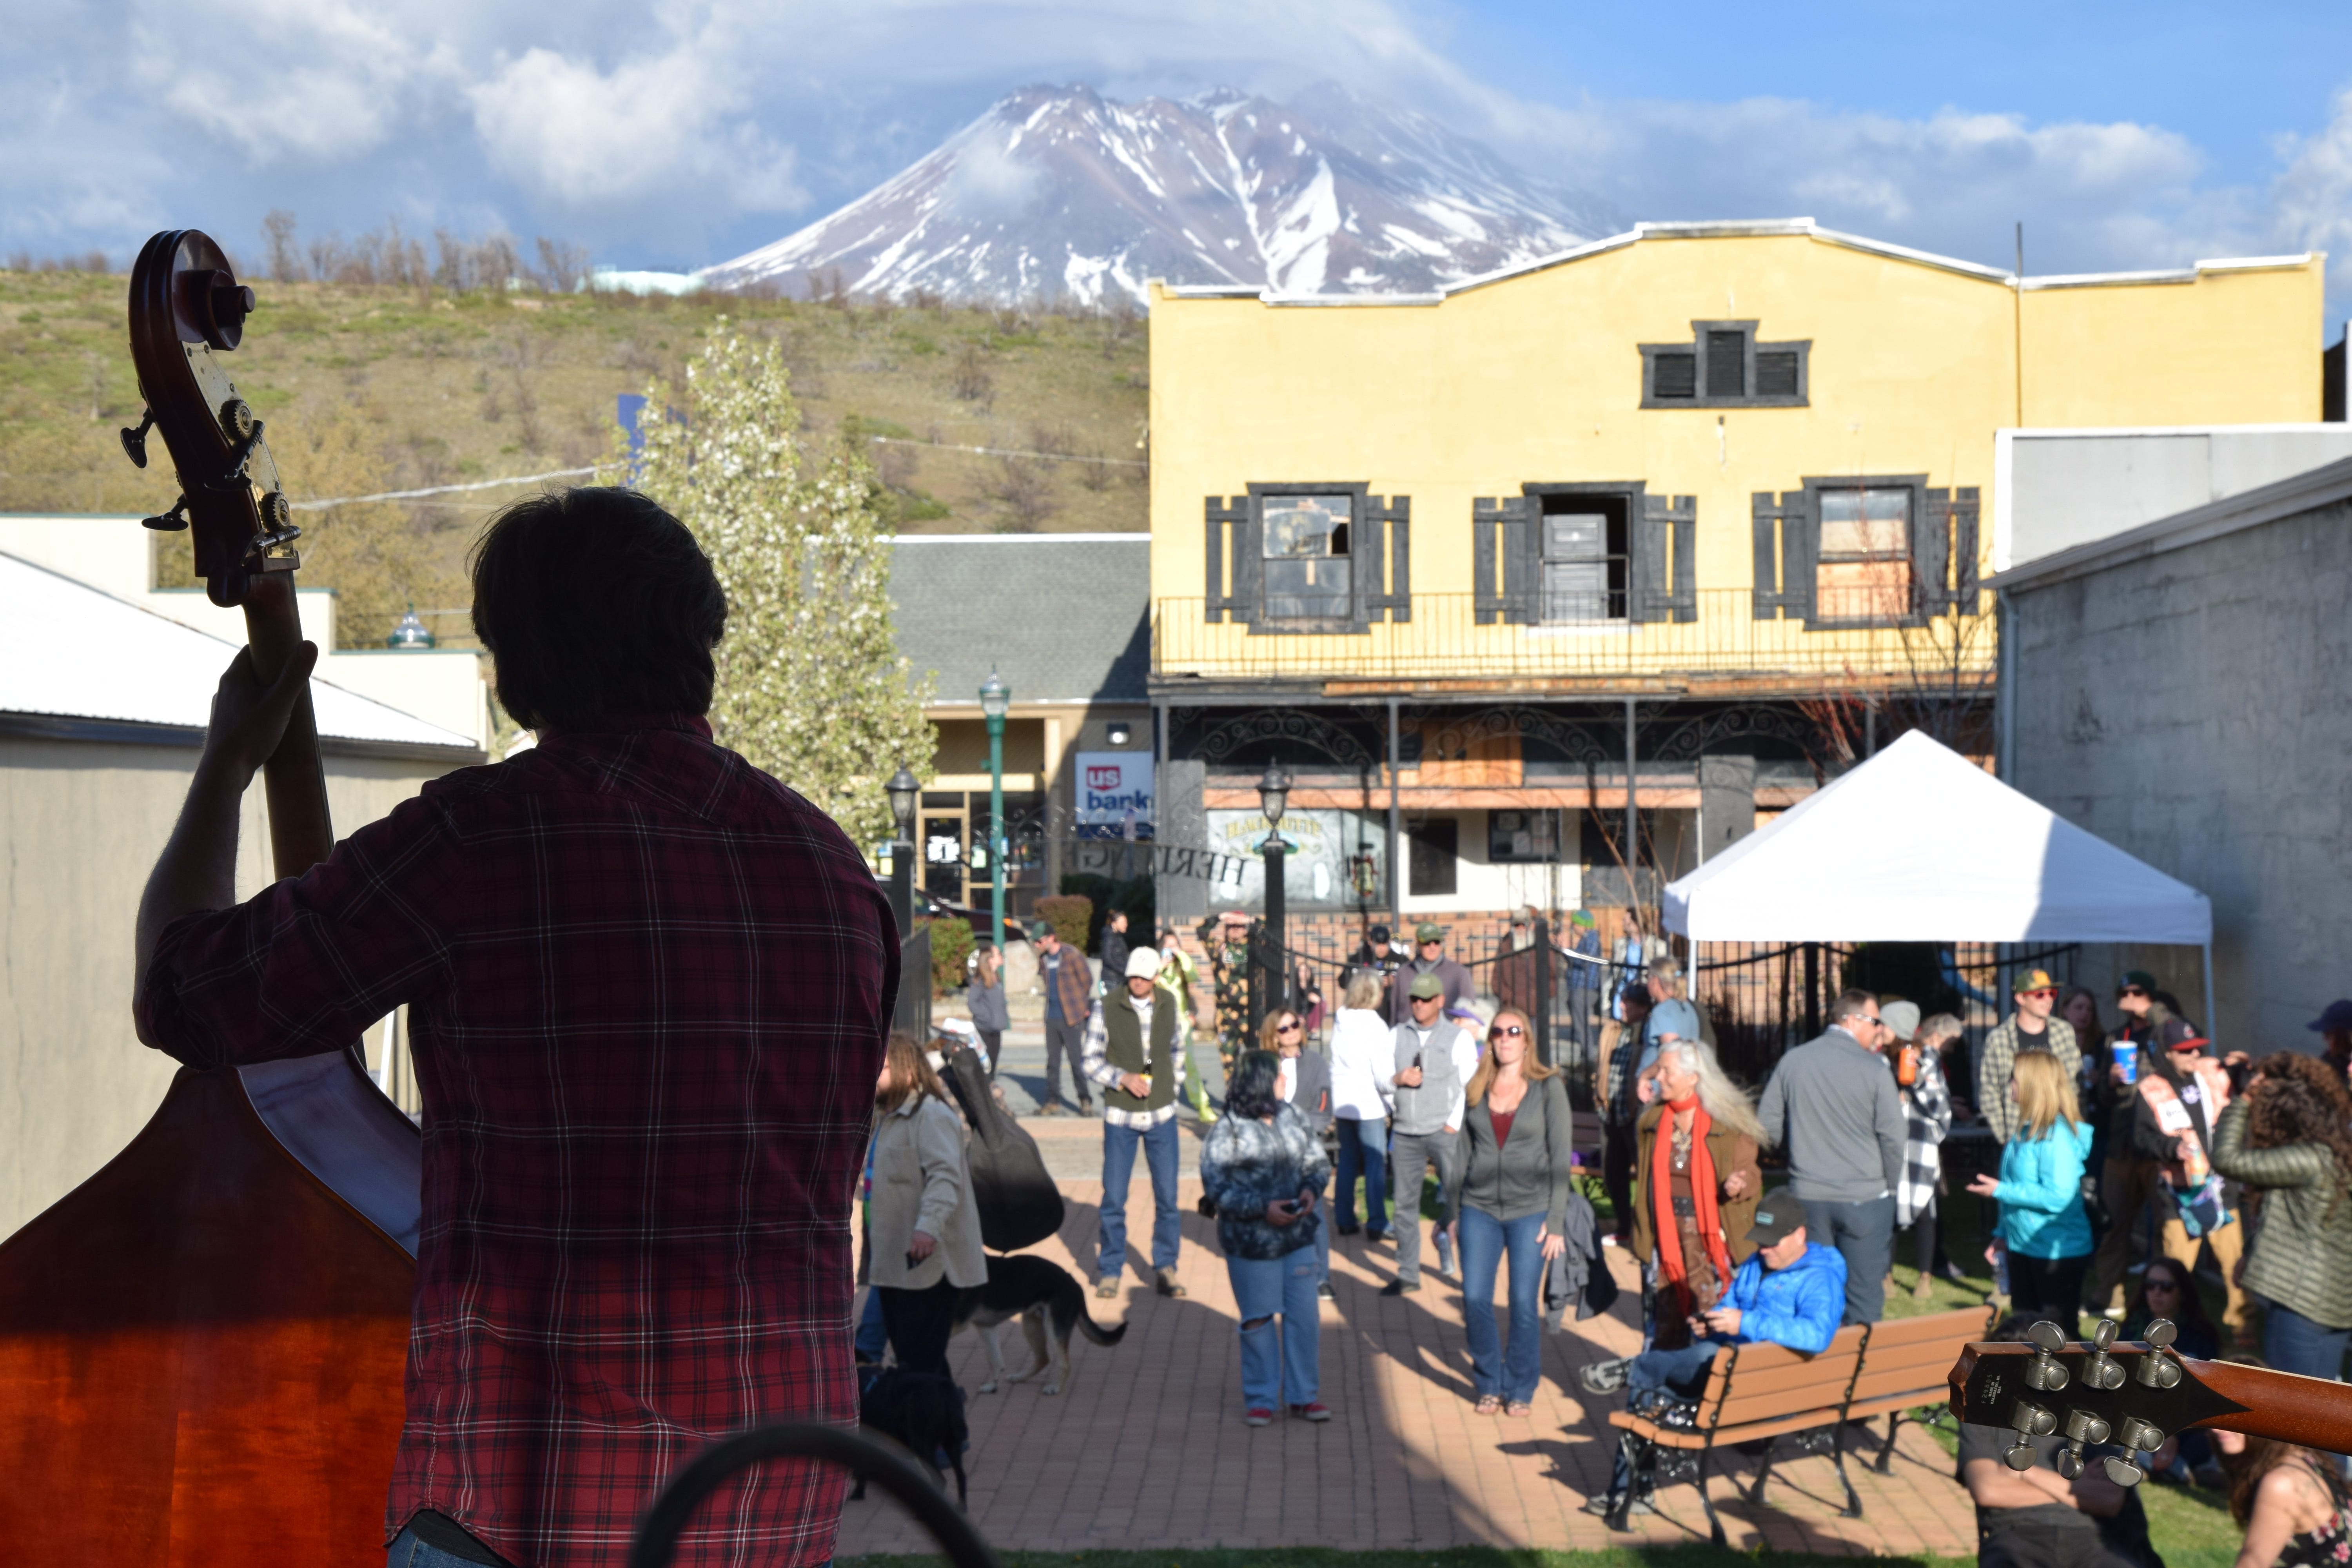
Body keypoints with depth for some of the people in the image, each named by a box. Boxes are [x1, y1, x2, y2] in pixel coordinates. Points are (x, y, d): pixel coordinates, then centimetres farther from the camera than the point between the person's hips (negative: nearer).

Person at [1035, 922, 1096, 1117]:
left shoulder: (1072, 955, -11)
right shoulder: (1043, 959, 8)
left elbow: (1087, 981, -4)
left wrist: (1084, 1007, 5)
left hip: (1072, 1018, -6)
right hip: (1052, 1018, 6)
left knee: (1076, 1060, -2)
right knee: (1052, 1061, 7)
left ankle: (1085, 1101, 8)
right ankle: (1053, 1102, 13)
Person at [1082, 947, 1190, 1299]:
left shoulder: (1169, 1005, 1)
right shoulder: (1106, 1009, -9)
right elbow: (1090, 1059, -5)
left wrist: (1174, 1079, 9)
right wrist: (1123, 1078, -18)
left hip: (1162, 1115, 2)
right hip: (1120, 1115, -2)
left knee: (1167, 1197, 4)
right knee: (1114, 1198, 3)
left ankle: (1165, 1269, 17)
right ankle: (1110, 1270, 17)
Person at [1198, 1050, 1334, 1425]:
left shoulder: (1293, 1116, 4)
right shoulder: (1227, 1130, -12)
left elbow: (1318, 1161, 11)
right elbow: (1216, 1186, -16)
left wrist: (1312, 1188, -11)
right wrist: (1263, 1209, -22)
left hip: (1298, 1236, 4)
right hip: (1251, 1242, -4)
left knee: (1304, 1315, 5)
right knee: (1258, 1320, 7)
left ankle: (1303, 1395, 19)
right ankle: (1260, 1399, 21)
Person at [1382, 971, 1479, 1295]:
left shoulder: (1459, 1038, 1)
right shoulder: (1396, 1036, 12)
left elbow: (1470, 1085, -2)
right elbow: (1383, 1083, 13)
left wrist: (1454, 1124, -9)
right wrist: (1398, 1079, -9)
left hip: (1444, 1131, -3)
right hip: (1405, 1132, 3)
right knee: (1405, 1204, 4)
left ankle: (1443, 1232, 17)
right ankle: (1408, 1275, 11)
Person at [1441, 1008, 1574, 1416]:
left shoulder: (1549, 1088, -1)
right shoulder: (1476, 1090, 8)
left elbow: (1560, 1156, -3)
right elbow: (1464, 1153, 12)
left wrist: (1556, 1221, -7)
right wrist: (1453, 1212, 9)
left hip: (1529, 1210, -2)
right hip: (1479, 1209, 2)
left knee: (1524, 1304, 1)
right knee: (1475, 1299, -4)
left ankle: (1521, 1389, 17)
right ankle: (1488, 1384, 14)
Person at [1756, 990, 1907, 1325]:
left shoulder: (1792, 1061, 1)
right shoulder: (1874, 1070, -10)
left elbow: (1767, 1124, 5)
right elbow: (1892, 1136, -10)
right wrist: (1891, 1185, 5)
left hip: (1807, 1196, 4)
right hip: (1864, 1197, -4)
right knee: (1864, 1296, 4)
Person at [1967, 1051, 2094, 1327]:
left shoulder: (2057, 1135, -21)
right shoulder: (2028, 1129, 7)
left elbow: (2058, 1197, -27)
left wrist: (2000, 1191, -21)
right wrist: (2003, 1234, 17)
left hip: (2058, 1252, -9)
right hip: (2023, 1247, 9)